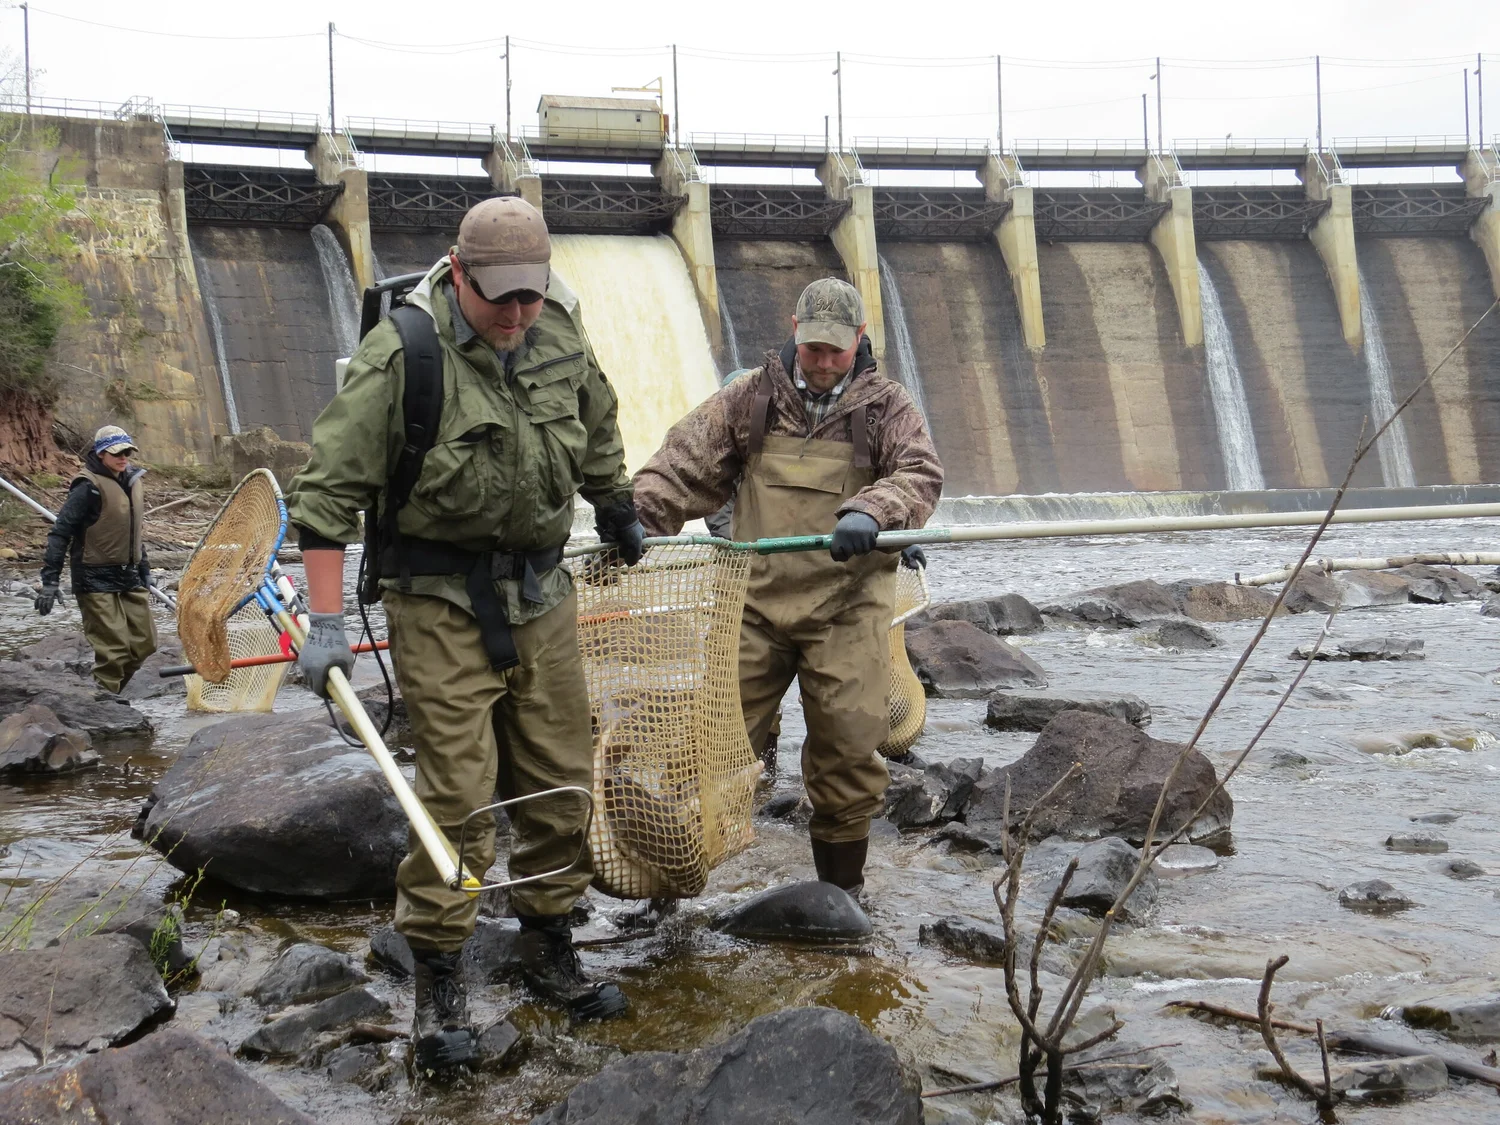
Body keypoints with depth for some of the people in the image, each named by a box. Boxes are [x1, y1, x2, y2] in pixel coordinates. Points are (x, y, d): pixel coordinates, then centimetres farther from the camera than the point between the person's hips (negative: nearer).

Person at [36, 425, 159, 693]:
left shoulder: (133, 482, 10)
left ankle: (108, 694, 22)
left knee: (144, 643, 8)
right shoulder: (89, 487, -14)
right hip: (96, 580, -8)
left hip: (129, 576, 8)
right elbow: (60, 533, -16)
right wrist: (50, 581, -20)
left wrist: (143, 569, 22)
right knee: (114, 650, -11)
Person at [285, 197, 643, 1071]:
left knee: (561, 775, 10)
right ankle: (439, 981, 8)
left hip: (542, 590, 6)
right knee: (458, 787, -7)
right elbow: (330, 487, -14)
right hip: (441, 599, -5)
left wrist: (624, 522, 31)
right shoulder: (400, 354, -16)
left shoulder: (560, 336, 0)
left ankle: (549, 947, 28)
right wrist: (327, 621, -16)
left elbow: (599, 436, 20)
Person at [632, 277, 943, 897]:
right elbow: (686, 462, 2)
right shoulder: (751, 397, 6)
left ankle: (840, 888, 22)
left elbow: (920, 475, -12)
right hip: (756, 599, 1)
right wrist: (636, 514, -14)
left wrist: (869, 510, -33)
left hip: (846, 607, -1)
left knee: (848, 748, 3)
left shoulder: (887, 406, 3)